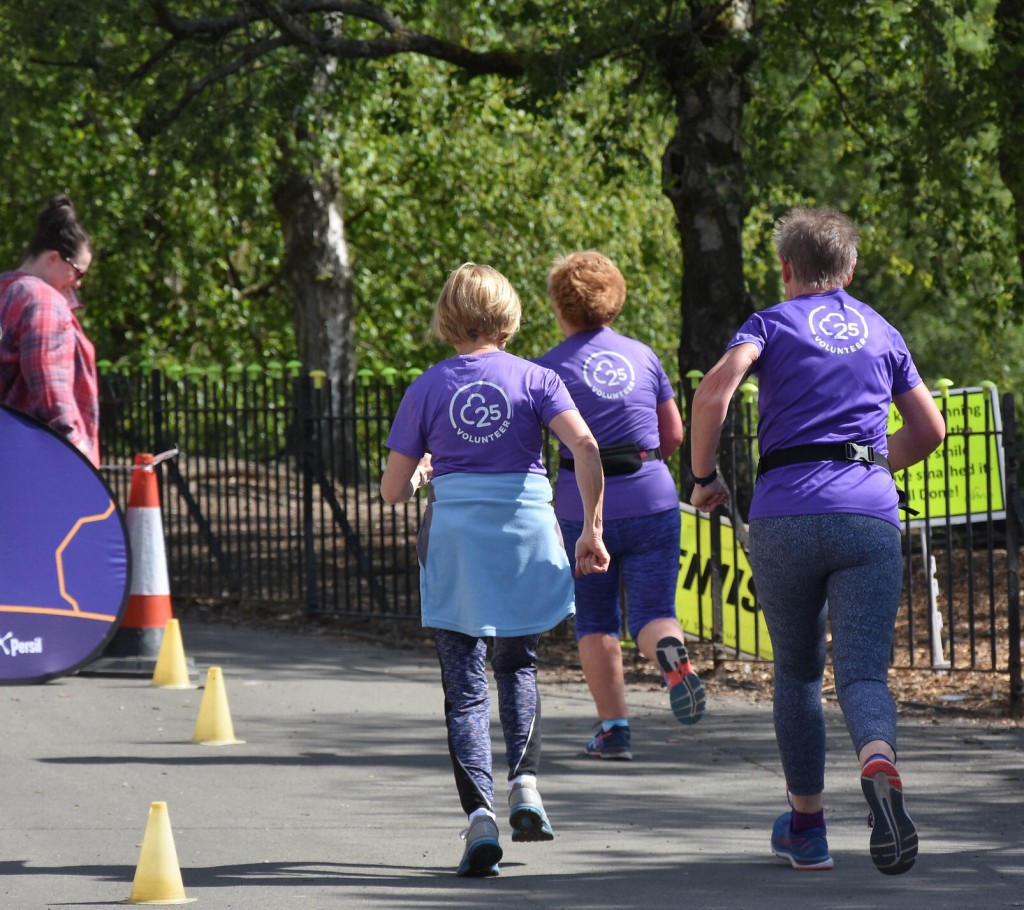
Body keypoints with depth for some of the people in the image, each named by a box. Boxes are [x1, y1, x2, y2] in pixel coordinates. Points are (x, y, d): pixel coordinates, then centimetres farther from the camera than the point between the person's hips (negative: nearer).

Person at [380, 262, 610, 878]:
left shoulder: (428, 389, 2)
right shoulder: (534, 379, 1)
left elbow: (393, 490, 4)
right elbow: (586, 447, -13)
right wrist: (592, 528, -7)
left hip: (455, 543, -1)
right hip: (527, 537, 1)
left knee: (465, 687, 3)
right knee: (518, 665, 22)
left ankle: (480, 812, -12)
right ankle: (525, 784, 5)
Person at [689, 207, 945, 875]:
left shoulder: (771, 324, 9)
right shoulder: (882, 333, 19)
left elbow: (713, 393, -9)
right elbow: (930, 431, 24)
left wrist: (705, 477, 2)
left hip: (785, 513, -1)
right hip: (870, 515, 1)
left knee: (797, 672, 16)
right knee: (863, 673, -7)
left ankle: (807, 828, 20)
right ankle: (879, 763, -40)